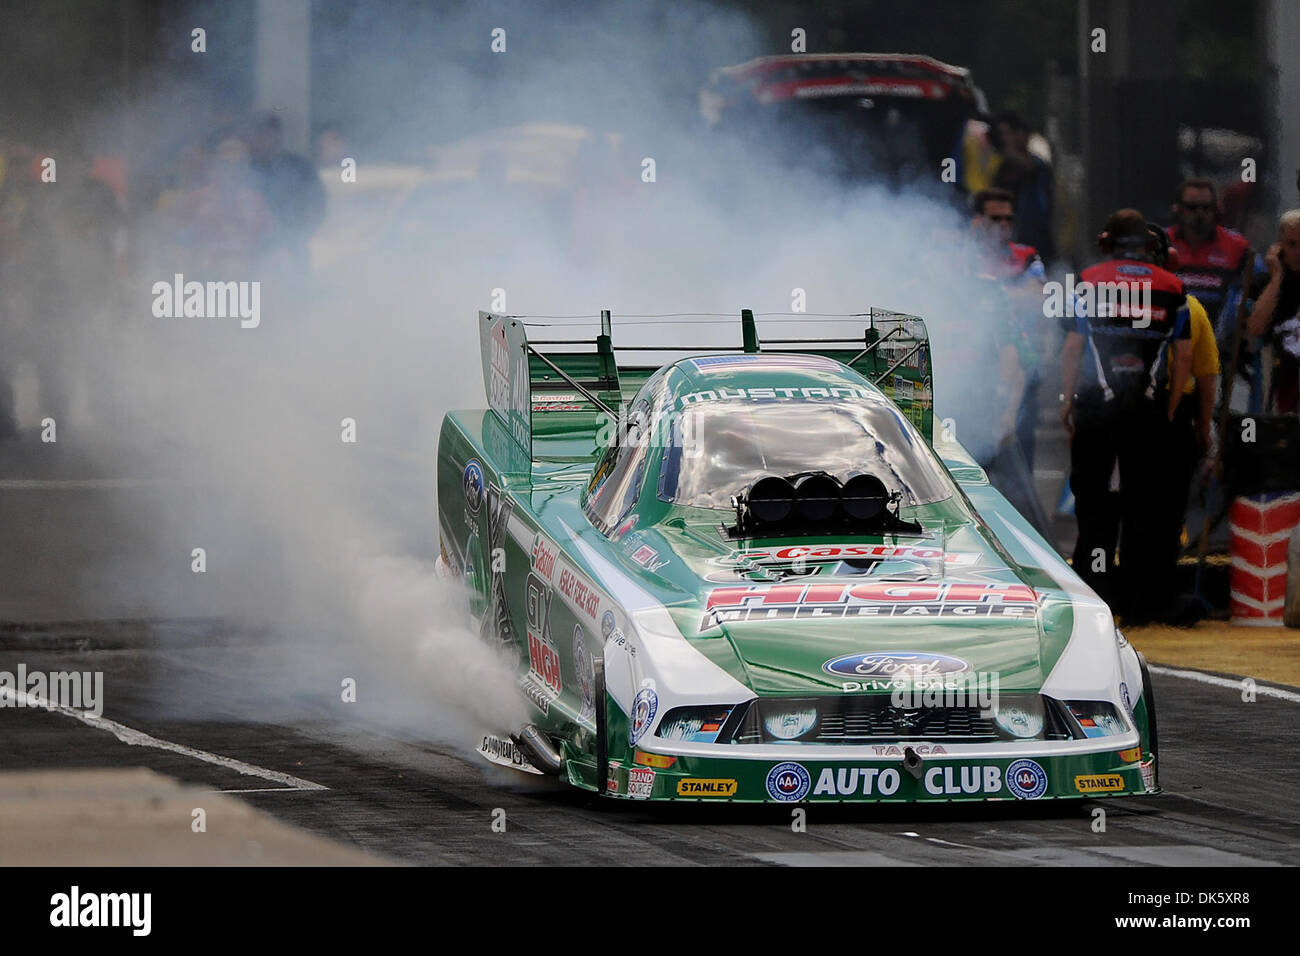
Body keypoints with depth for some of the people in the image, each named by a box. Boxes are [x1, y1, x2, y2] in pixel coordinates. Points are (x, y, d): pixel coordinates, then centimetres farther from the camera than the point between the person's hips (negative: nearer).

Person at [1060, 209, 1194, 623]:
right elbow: (1184, 357, 4)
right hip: (1149, 411, 2)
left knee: (1091, 494, 9)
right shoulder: (1171, 287, 5)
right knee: (1142, 500, 7)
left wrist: (1067, 402, 4)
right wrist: (1169, 409, 11)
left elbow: (1072, 349, -4)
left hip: (1096, 407, -1)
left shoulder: (1089, 282, -1)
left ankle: (1095, 579, 2)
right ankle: (1137, 600, 9)